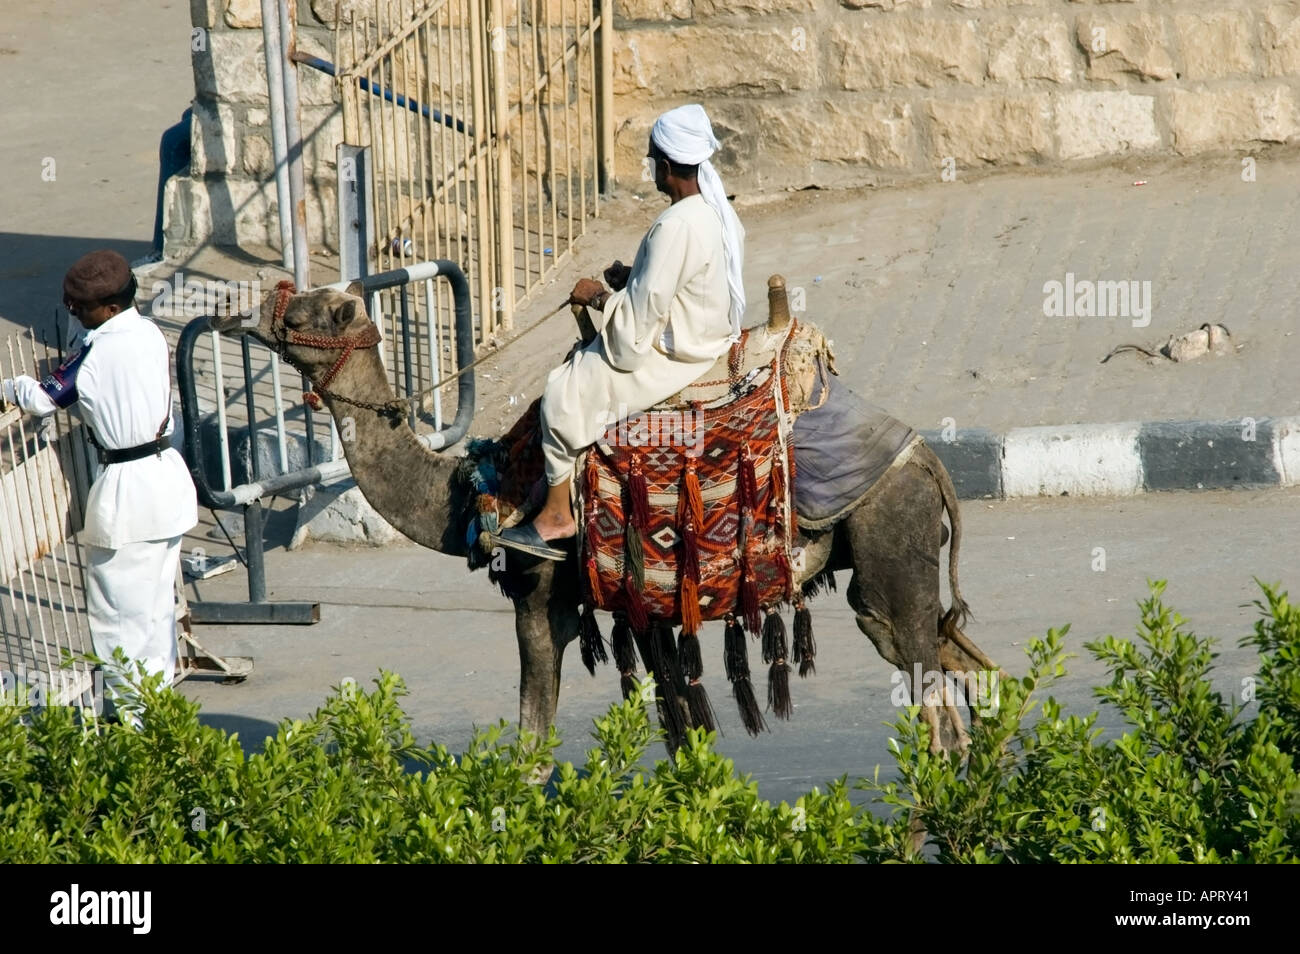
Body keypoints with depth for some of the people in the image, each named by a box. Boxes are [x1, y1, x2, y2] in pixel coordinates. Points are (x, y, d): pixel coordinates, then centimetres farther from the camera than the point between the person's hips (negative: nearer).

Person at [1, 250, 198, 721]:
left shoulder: (97, 351, -17)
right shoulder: (151, 334, 3)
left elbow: (43, 399, -9)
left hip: (125, 488, -7)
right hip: (168, 475, 7)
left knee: (119, 609, 2)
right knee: (158, 600, 17)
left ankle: (131, 710, 5)